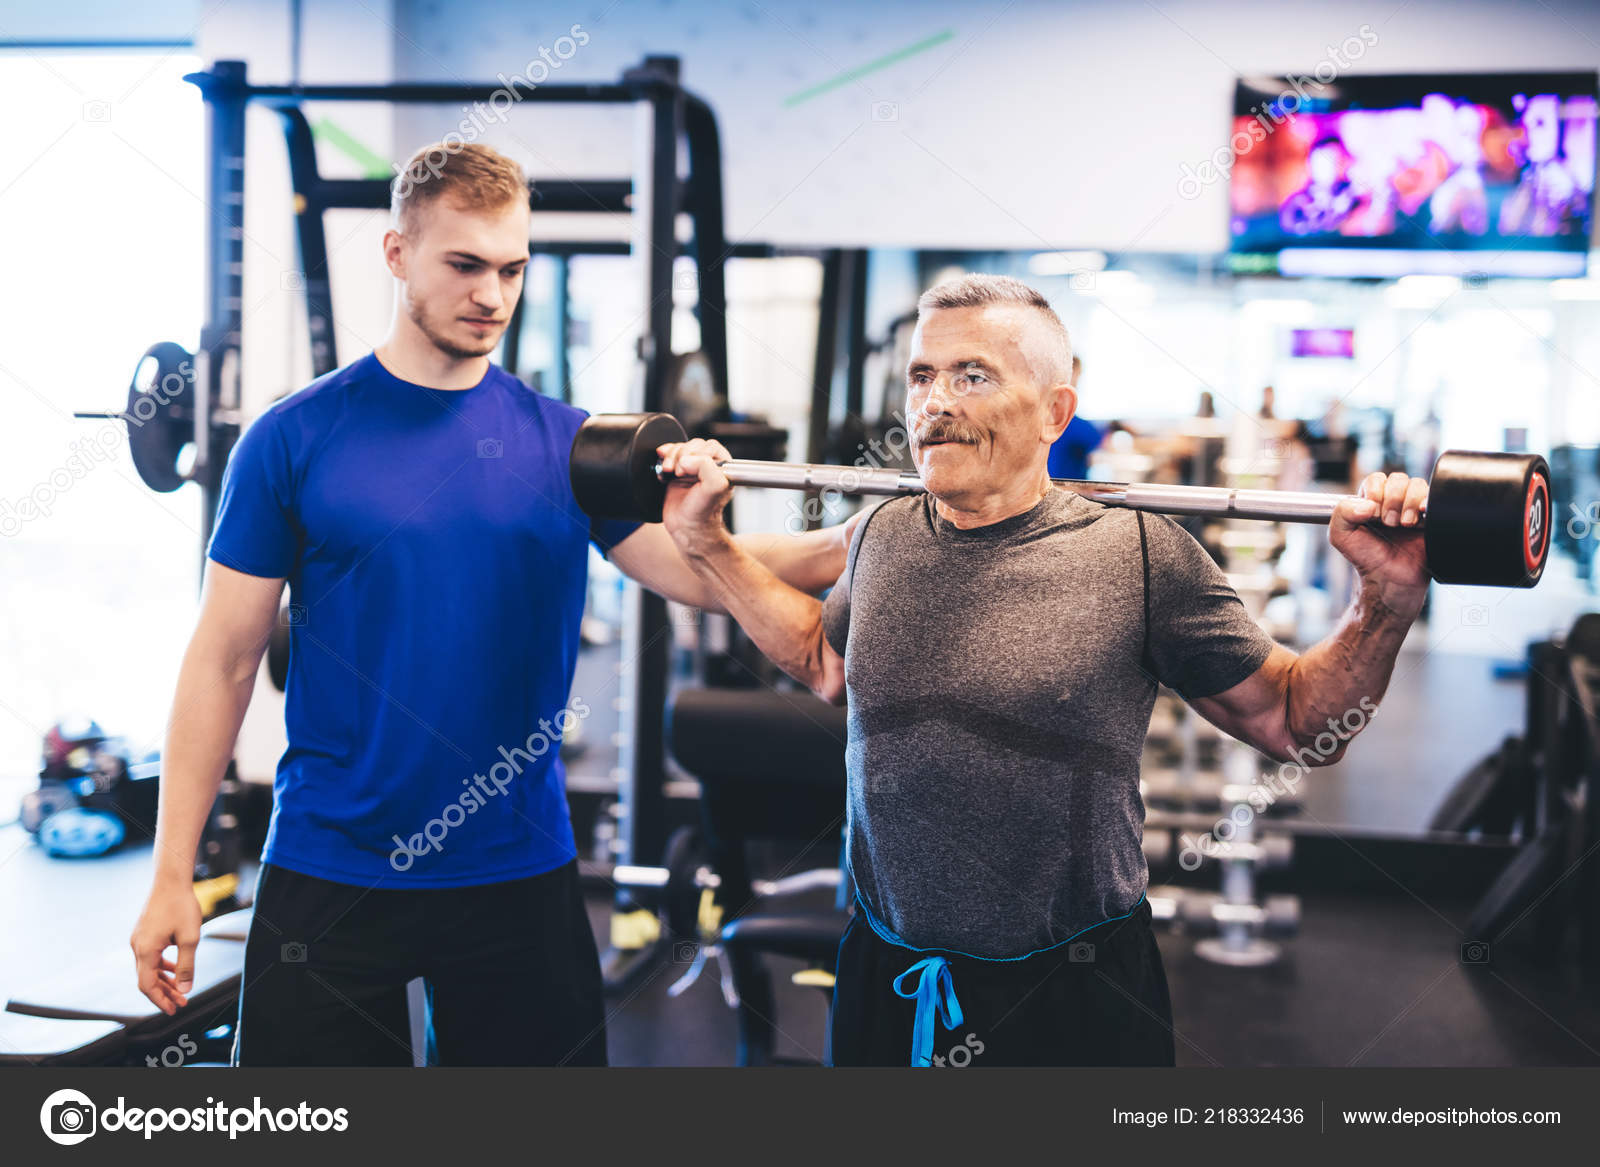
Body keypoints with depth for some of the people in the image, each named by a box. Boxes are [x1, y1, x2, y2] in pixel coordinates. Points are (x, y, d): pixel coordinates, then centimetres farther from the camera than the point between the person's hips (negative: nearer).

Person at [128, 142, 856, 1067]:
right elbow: (224, 661, -2)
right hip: (331, 876, -1)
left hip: (521, 872, 2)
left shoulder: (568, 443, 2)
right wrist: (173, 875, -5)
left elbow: (696, 571, -9)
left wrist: (855, 545, -26)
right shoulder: (296, 436, -3)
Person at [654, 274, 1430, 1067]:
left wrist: (1387, 603, -20)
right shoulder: (884, 537, 1)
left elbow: (1296, 723, -4)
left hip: (1072, 1001, -3)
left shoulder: (1138, 555, -11)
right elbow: (828, 663, 21)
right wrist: (708, 542, 16)